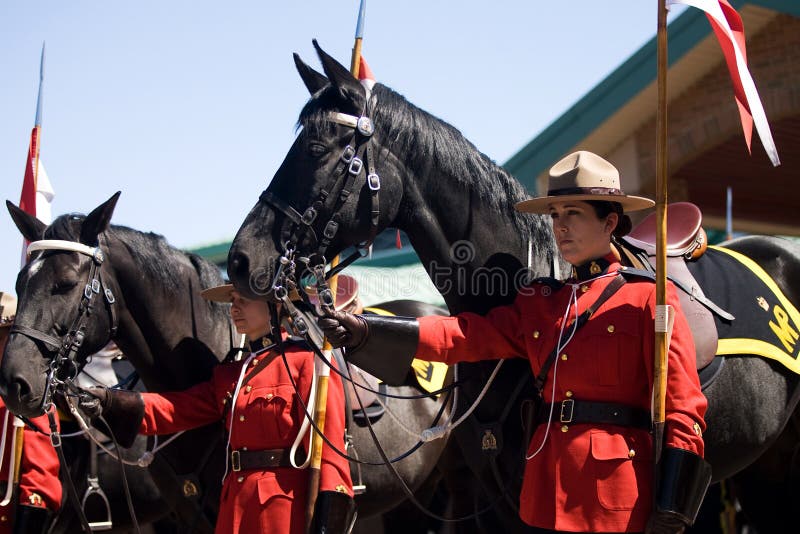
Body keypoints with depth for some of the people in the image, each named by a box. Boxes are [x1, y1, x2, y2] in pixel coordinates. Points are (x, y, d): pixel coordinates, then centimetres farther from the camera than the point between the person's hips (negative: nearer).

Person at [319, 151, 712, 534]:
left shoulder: (649, 299, -3)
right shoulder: (539, 302, 12)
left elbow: (681, 408, -8)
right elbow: (463, 337, 0)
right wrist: (364, 332, -14)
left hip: (618, 501, -5)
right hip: (547, 498, 5)